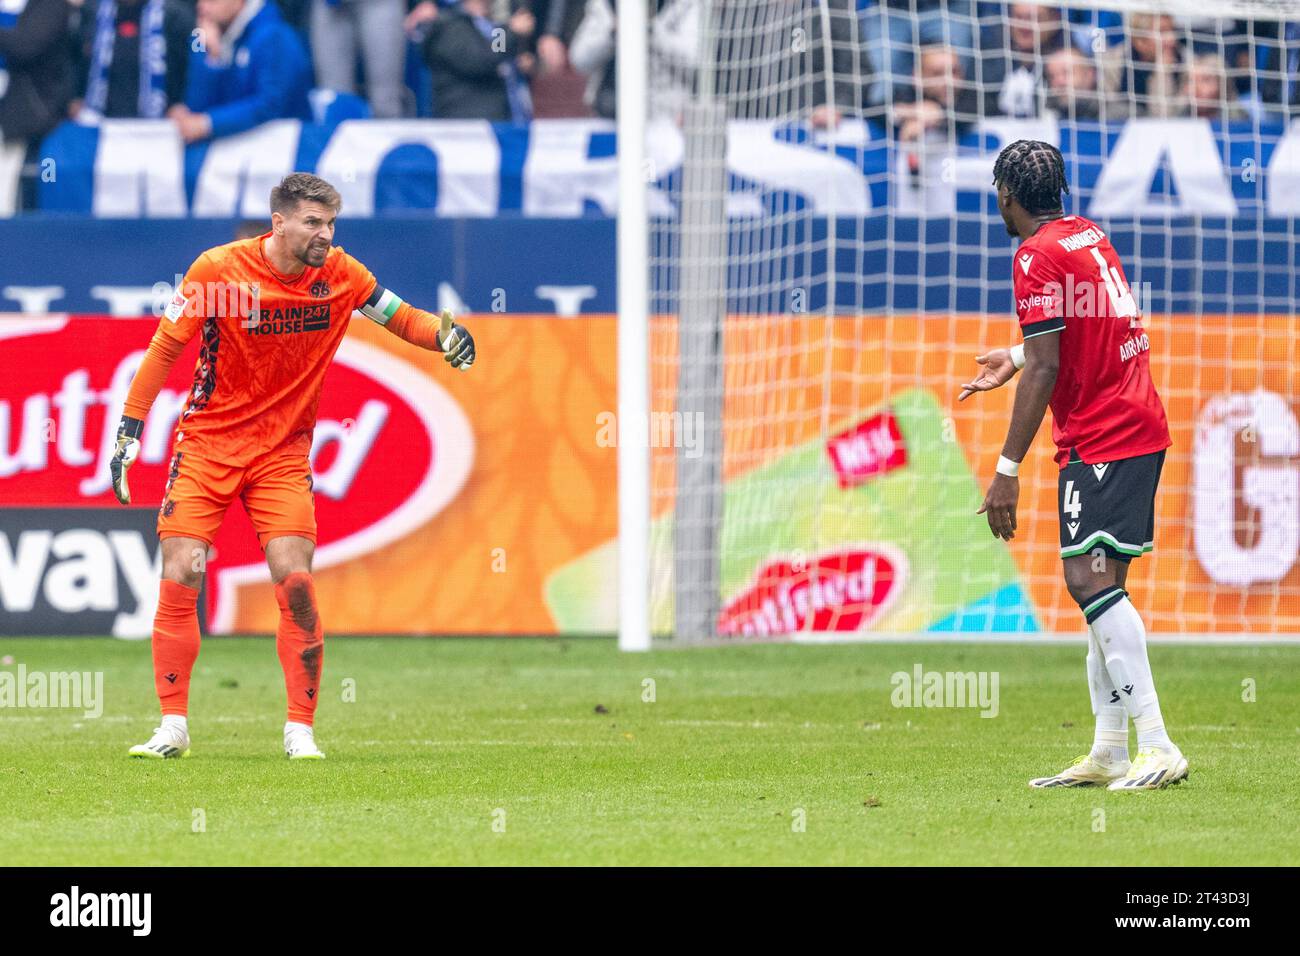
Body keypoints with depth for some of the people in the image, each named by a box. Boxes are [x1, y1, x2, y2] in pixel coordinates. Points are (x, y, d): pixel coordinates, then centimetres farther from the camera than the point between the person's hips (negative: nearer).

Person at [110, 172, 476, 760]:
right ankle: (173, 728, 4)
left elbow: (399, 315, 5)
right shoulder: (219, 269, -12)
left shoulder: (339, 273, -5)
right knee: (180, 577, -8)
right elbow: (166, 347, -5)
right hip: (207, 442, -1)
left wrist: (444, 335, -18)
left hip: (284, 451, 1)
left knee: (295, 582, -12)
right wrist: (129, 432, -5)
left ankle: (300, 730, -2)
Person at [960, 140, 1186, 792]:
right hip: (1138, 427, 10)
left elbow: (1044, 370, -16)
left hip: (1100, 439, -10)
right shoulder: (1090, 235, 16)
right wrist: (1016, 359, 44)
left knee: (1090, 579, -17)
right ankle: (1108, 754, 11)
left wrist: (1007, 471, -15)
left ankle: (1157, 747, -24)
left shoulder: (1038, 257, -12)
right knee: (1101, 584, 11)